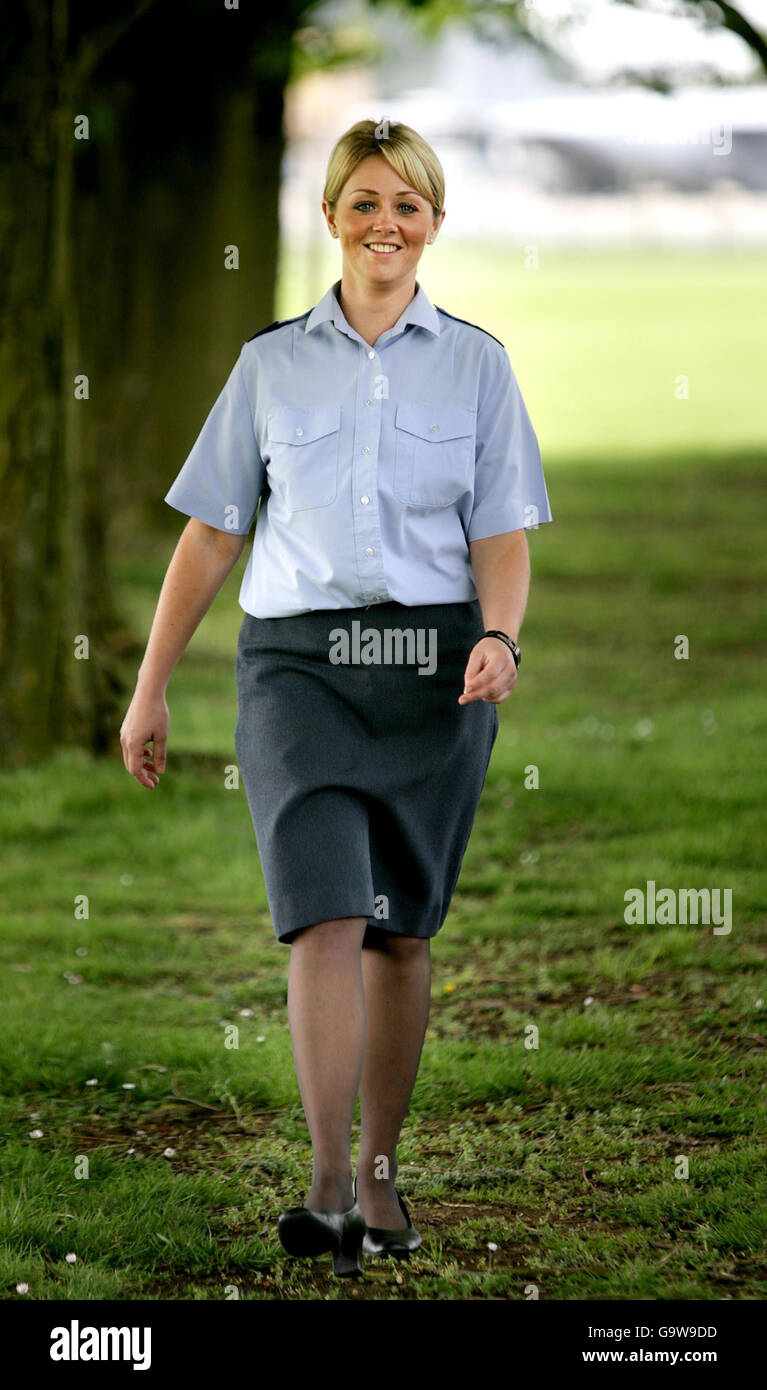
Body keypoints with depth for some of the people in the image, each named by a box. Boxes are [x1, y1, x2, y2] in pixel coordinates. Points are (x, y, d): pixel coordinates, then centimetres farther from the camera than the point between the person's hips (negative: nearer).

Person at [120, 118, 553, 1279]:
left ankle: (379, 1174, 21)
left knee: (402, 928, 6)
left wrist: (499, 637, -18)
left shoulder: (475, 364, 7)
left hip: (433, 664, 1)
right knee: (326, 916, -15)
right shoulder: (272, 363, 7)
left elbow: (503, 531, 3)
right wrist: (151, 689, 8)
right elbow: (211, 532, 9)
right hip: (299, 659, -1)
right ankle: (328, 1190, -18)